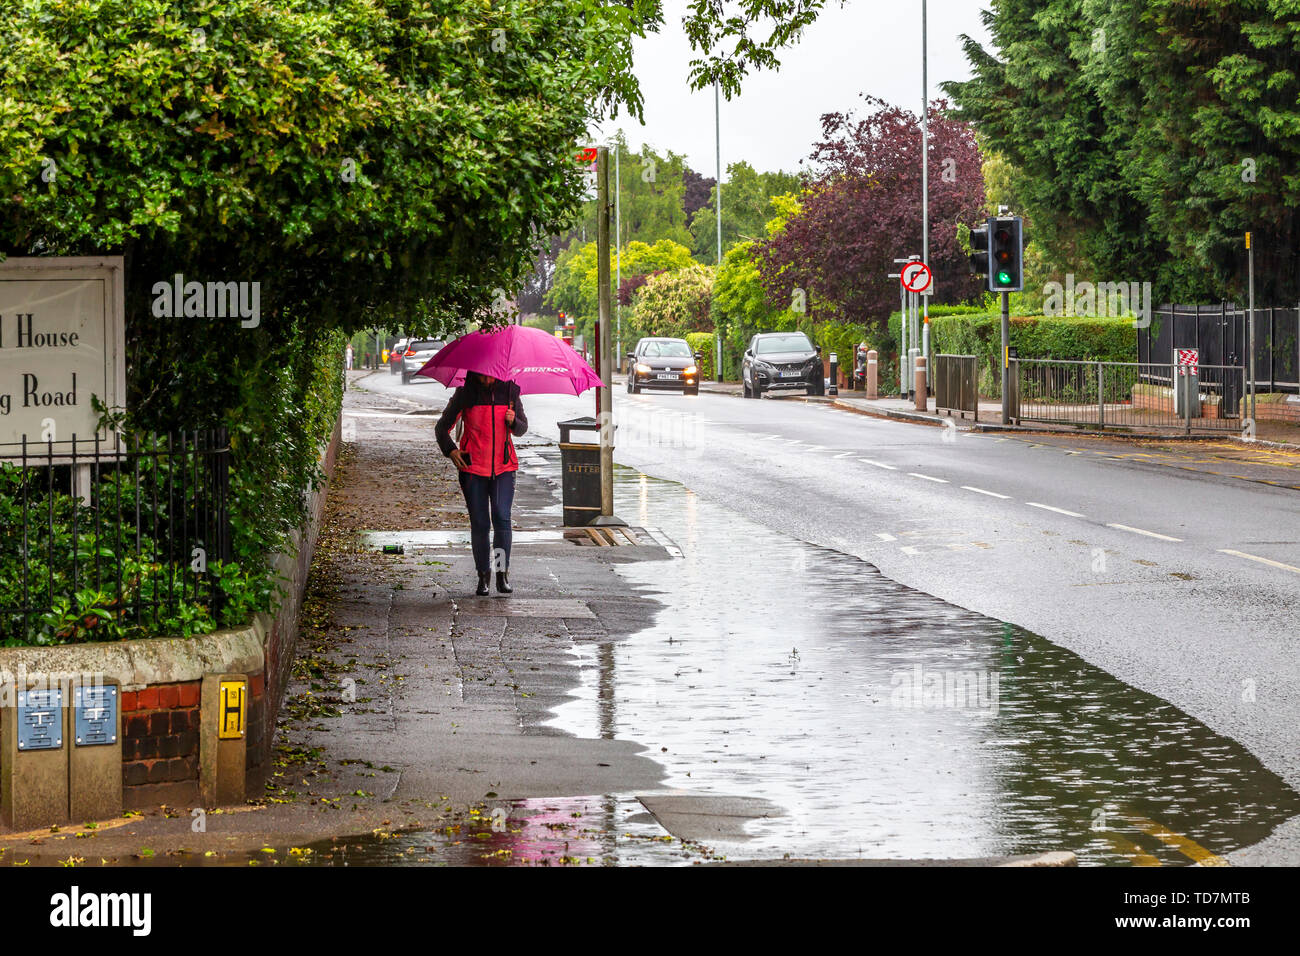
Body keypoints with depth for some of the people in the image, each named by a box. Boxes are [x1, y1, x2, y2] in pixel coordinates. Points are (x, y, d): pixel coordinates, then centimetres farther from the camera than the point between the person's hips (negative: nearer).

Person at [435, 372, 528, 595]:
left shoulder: (509, 392, 3)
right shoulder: (464, 395, -1)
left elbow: (522, 428, 13)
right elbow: (442, 427, 7)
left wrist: (513, 421, -10)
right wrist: (450, 450, -10)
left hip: (503, 468, 1)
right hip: (473, 468, -1)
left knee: (502, 518, -14)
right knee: (479, 524, -2)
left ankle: (503, 573, -7)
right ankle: (483, 575, 11)